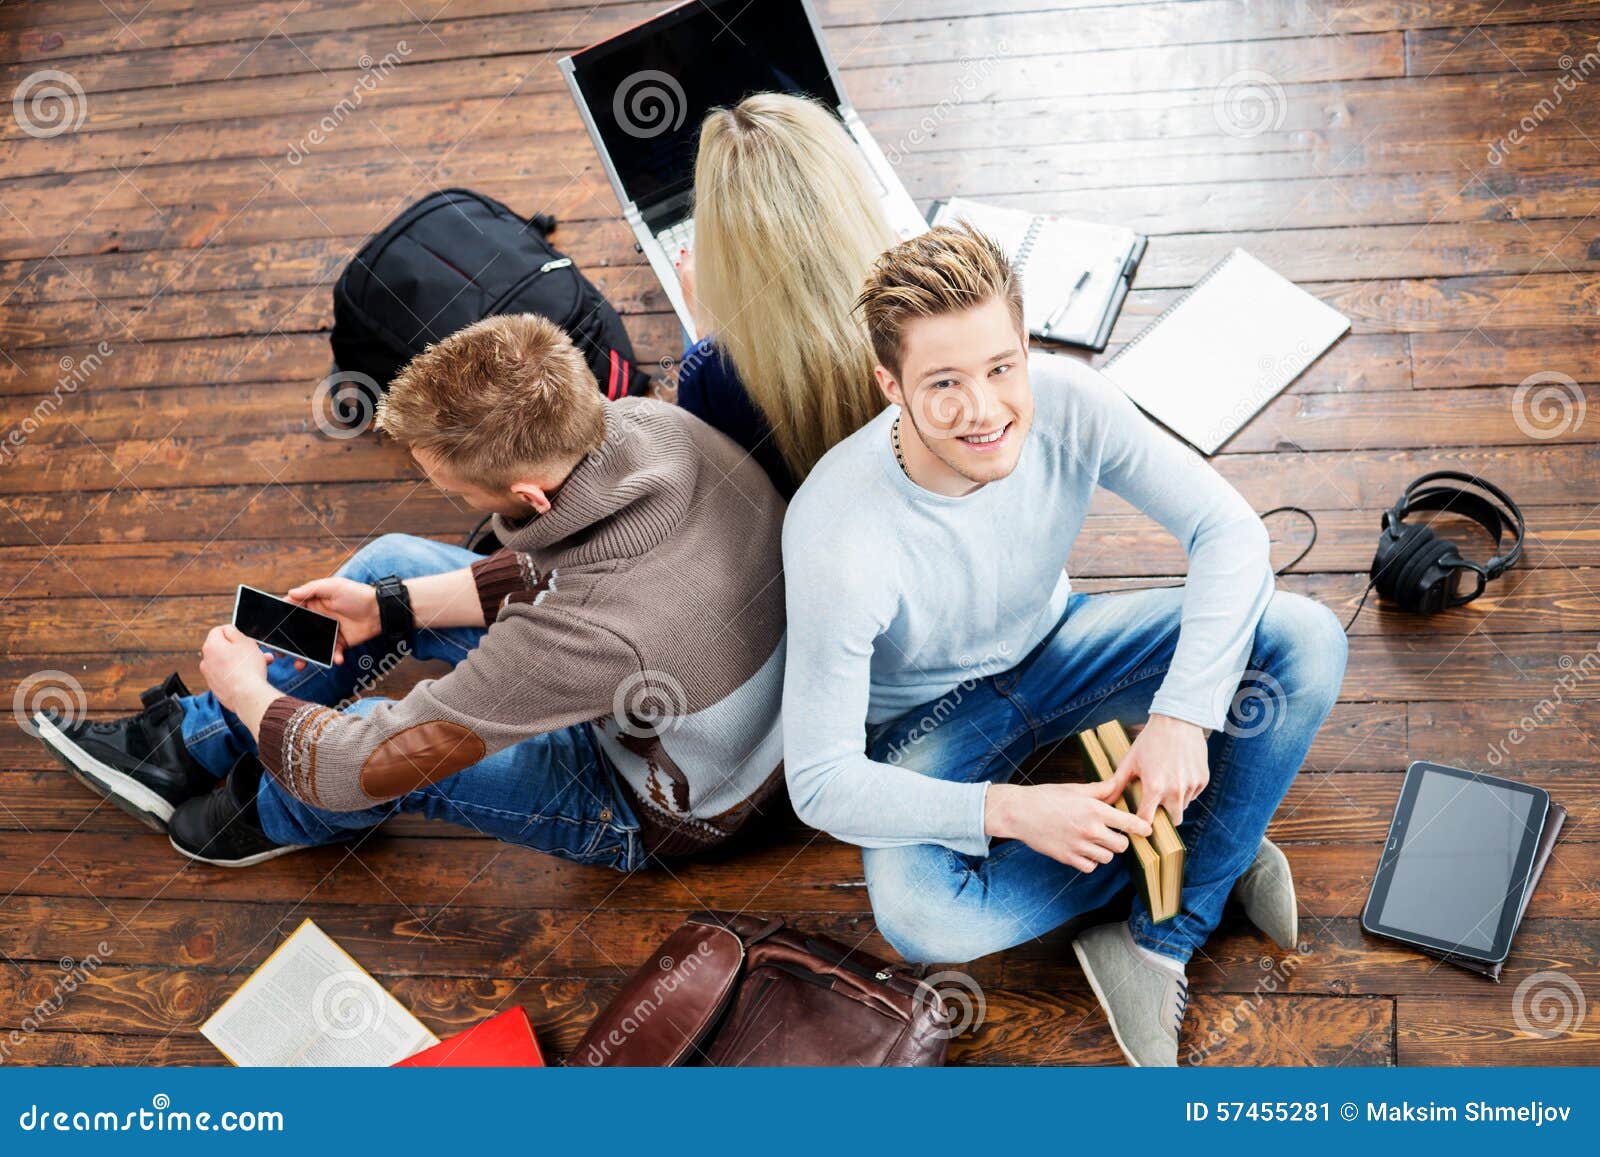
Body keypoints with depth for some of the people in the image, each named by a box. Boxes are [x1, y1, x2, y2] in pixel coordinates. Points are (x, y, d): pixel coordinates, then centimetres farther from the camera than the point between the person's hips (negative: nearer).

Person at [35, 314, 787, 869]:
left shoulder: (589, 631, -44)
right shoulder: (644, 421, -22)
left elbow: (362, 768, -30)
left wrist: (246, 690, -10)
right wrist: (387, 604, -1)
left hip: (667, 812, -7)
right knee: (392, 561, 6)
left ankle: (260, 818, 31)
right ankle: (186, 742, 23)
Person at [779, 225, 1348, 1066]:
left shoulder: (1065, 403, -25)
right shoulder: (835, 534, -34)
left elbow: (1229, 530, -19)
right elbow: (821, 783, -29)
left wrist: (1183, 715, -32)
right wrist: (1010, 812, -38)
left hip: (1054, 646, 4)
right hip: (931, 717, -3)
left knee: (1305, 642, -18)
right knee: (918, 917, -34)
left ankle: (1161, 944, -11)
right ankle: (1211, 852, -7)